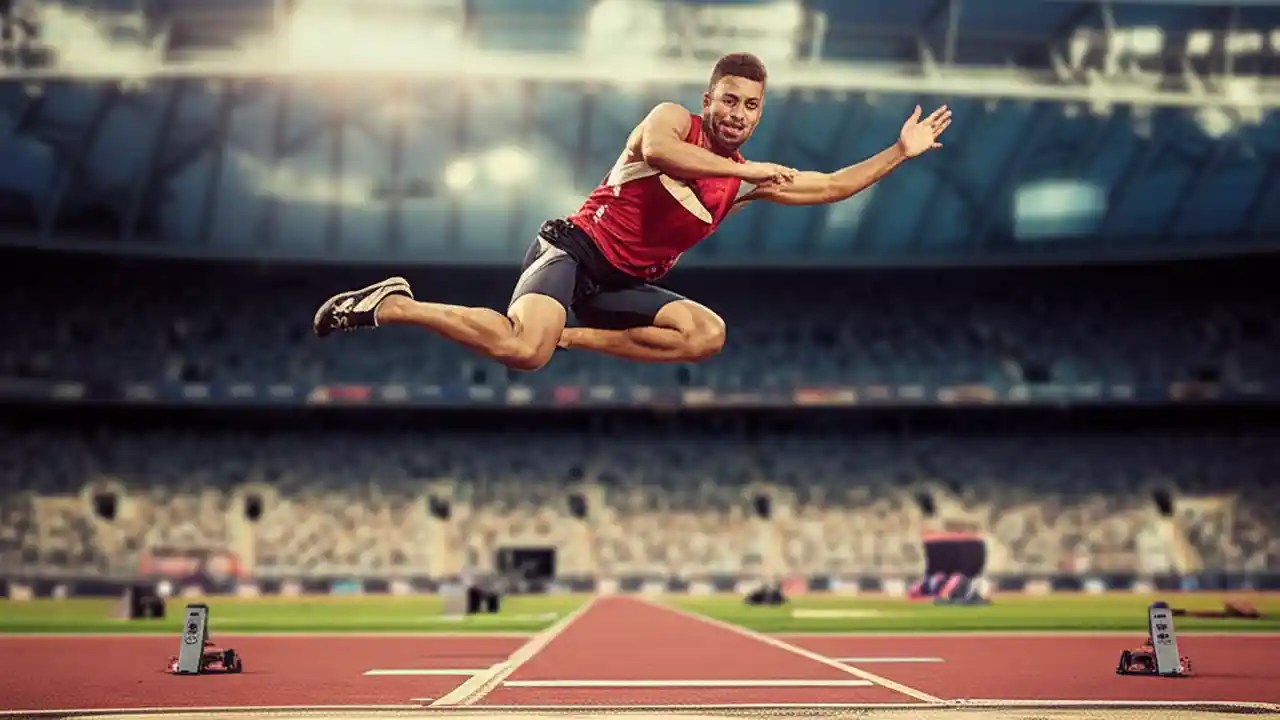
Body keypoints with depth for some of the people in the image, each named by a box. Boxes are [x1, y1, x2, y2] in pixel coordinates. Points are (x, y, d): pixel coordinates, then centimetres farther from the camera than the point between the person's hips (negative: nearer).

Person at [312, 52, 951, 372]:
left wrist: (901, 151, 13)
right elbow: (656, 149, -29)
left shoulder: (750, 180, 13)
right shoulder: (673, 118, -4)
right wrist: (747, 170, -24)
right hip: (575, 248, -7)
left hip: (624, 284, 7)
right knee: (525, 349, -33)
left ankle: (572, 338, -9)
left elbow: (832, 186, 18)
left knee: (708, 334, -14)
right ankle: (390, 305, -15)